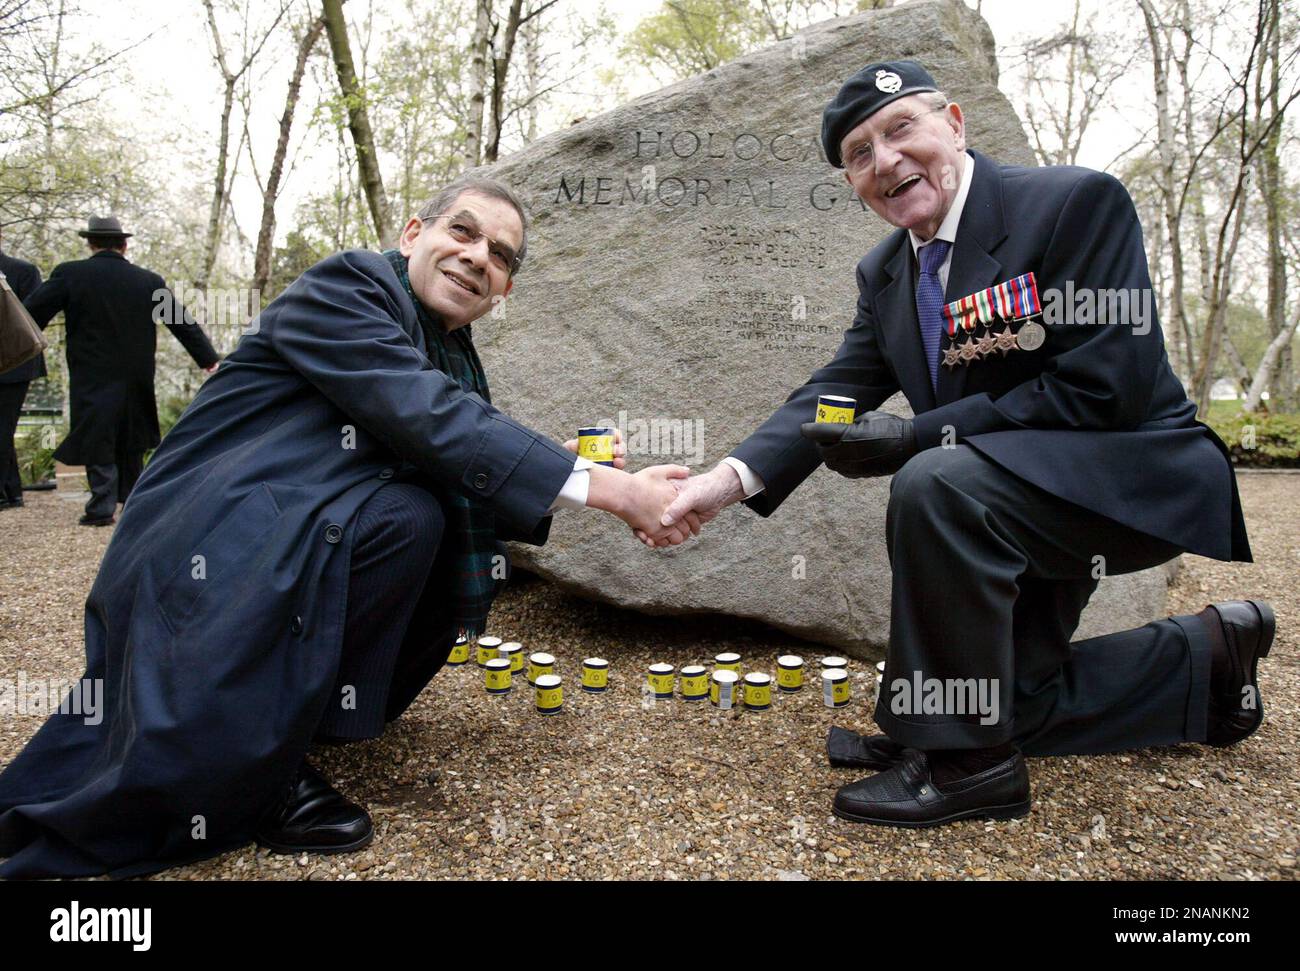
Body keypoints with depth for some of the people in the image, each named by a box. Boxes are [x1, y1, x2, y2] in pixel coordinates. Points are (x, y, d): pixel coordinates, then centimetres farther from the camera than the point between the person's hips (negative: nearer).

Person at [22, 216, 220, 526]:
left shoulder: (69, 274, -6)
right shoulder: (149, 281, 1)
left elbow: (30, 316, -6)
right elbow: (184, 324, 5)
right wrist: (209, 359, 12)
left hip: (91, 378, -3)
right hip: (136, 379, 3)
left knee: (98, 441, 3)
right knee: (130, 441, 17)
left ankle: (102, 507, 0)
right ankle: (133, 500, 25)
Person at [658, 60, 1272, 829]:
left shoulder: (1078, 202, -17)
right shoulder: (884, 273, 4)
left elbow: (1105, 388, -24)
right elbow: (834, 392, -5)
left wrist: (916, 438, -28)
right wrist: (733, 477, -23)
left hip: (1134, 471, -7)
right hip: (1015, 496, 8)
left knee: (933, 486, -35)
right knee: (1002, 702, 13)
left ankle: (968, 761, -17)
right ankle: (1206, 654, 33)